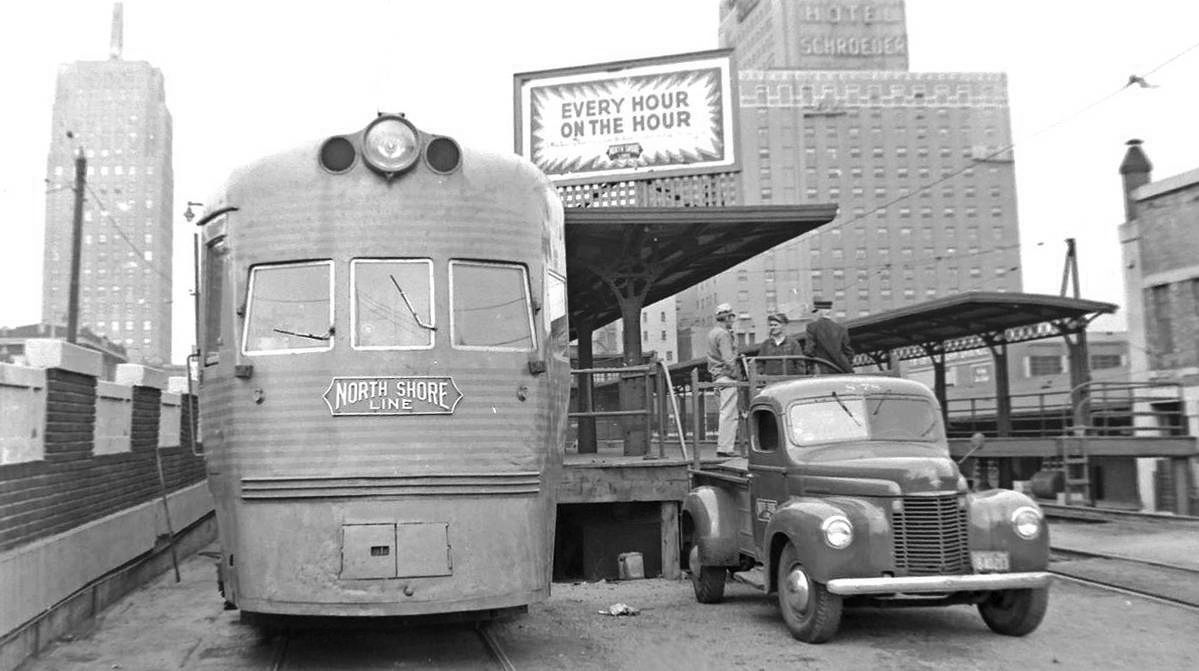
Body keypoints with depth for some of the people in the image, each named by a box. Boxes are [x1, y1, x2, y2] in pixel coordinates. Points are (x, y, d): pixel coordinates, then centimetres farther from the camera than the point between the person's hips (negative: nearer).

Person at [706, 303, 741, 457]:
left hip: (717, 377, 10)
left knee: (726, 413, 13)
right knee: (729, 414, -8)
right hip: (727, 378, -10)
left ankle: (722, 446, 14)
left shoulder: (712, 333, 17)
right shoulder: (723, 334, -13)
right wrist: (736, 374, -11)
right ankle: (724, 448, -8)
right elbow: (728, 359, -19)